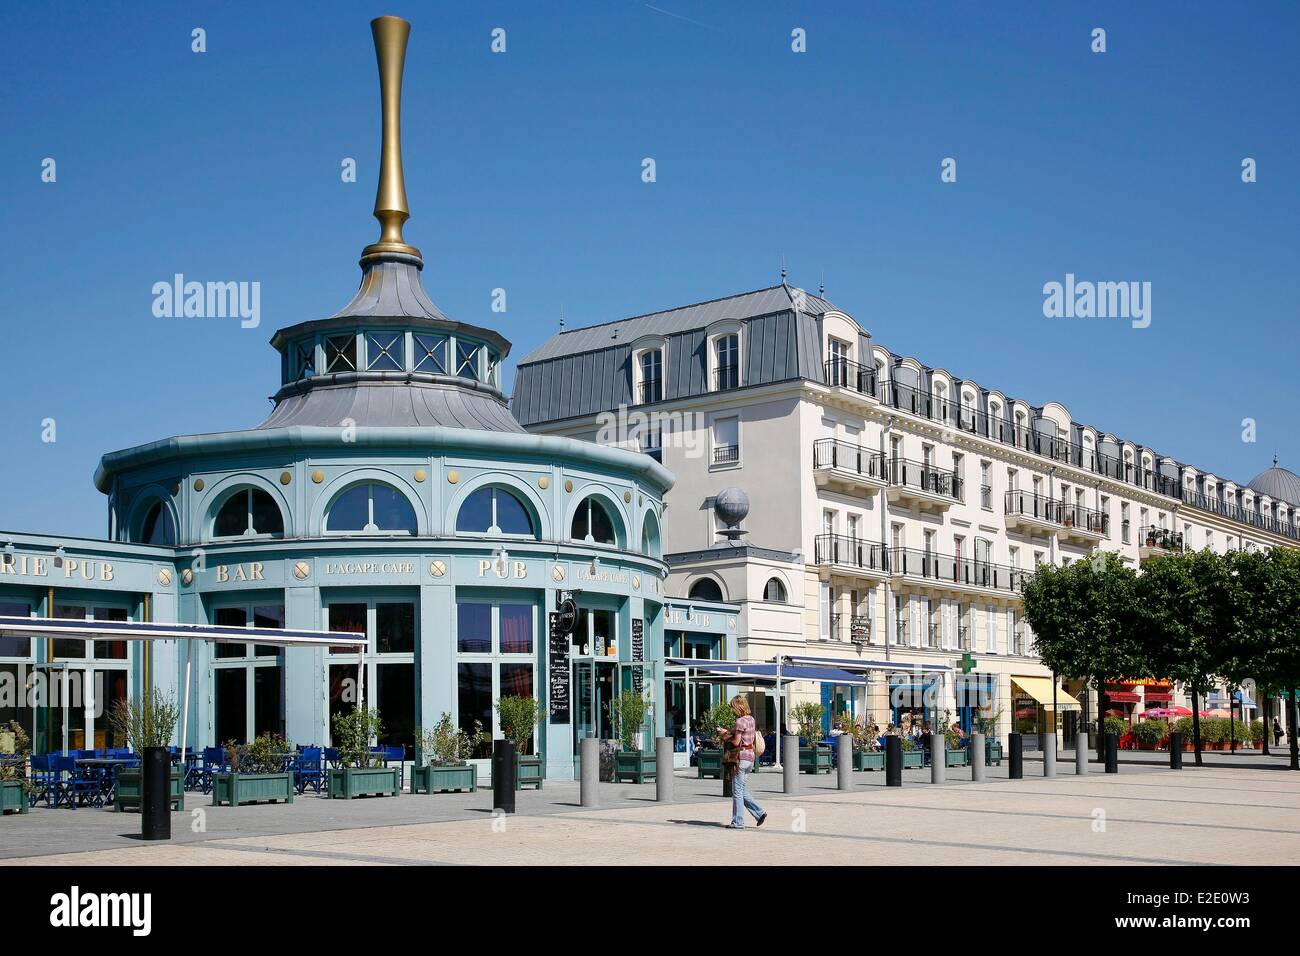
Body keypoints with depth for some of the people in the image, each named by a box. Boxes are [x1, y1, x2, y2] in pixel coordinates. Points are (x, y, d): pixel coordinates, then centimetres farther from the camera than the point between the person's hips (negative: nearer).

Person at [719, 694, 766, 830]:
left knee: (737, 791, 0)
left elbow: (736, 742, -17)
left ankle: (738, 822, 4)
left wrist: (726, 738, -1)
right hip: (750, 757, 9)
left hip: (741, 757, -9)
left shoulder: (740, 721, -15)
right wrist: (728, 732, 13)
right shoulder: (751, 719, 11)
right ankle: (759, 812, 12)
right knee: (742, 789, 17)